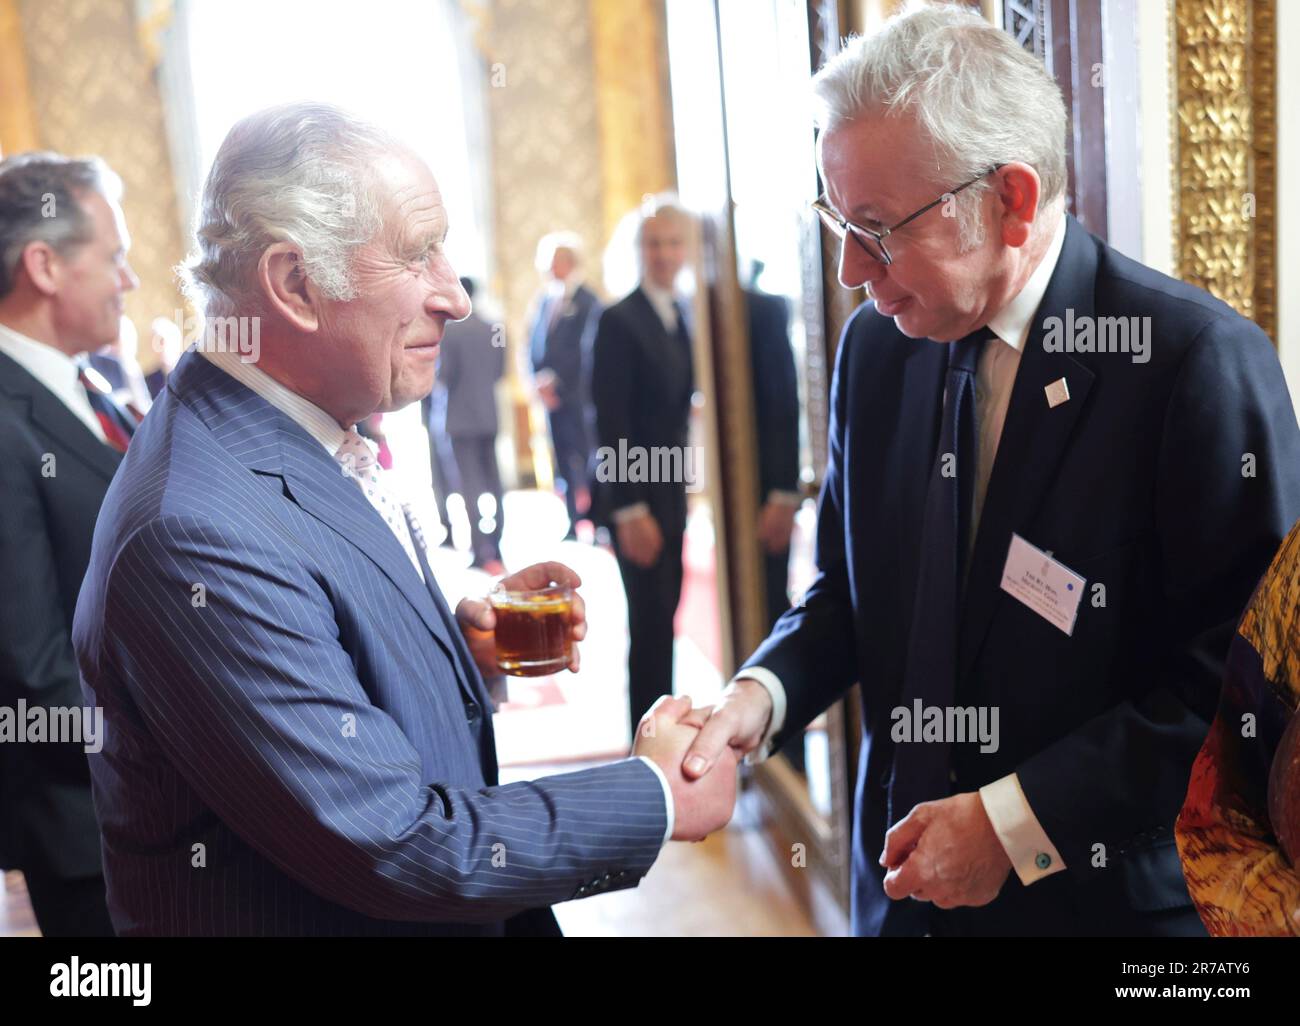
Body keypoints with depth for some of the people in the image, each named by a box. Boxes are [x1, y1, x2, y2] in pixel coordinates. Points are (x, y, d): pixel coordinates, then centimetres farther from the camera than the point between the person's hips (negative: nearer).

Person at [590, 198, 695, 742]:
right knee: (651, 618, -5)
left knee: (664, 612, 13)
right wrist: (630, 509, -17)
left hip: (672, 489, 7)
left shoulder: (686, 315, 12)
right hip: (635, 494, -7)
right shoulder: (619, 321, -11)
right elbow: (611, 422, -14)